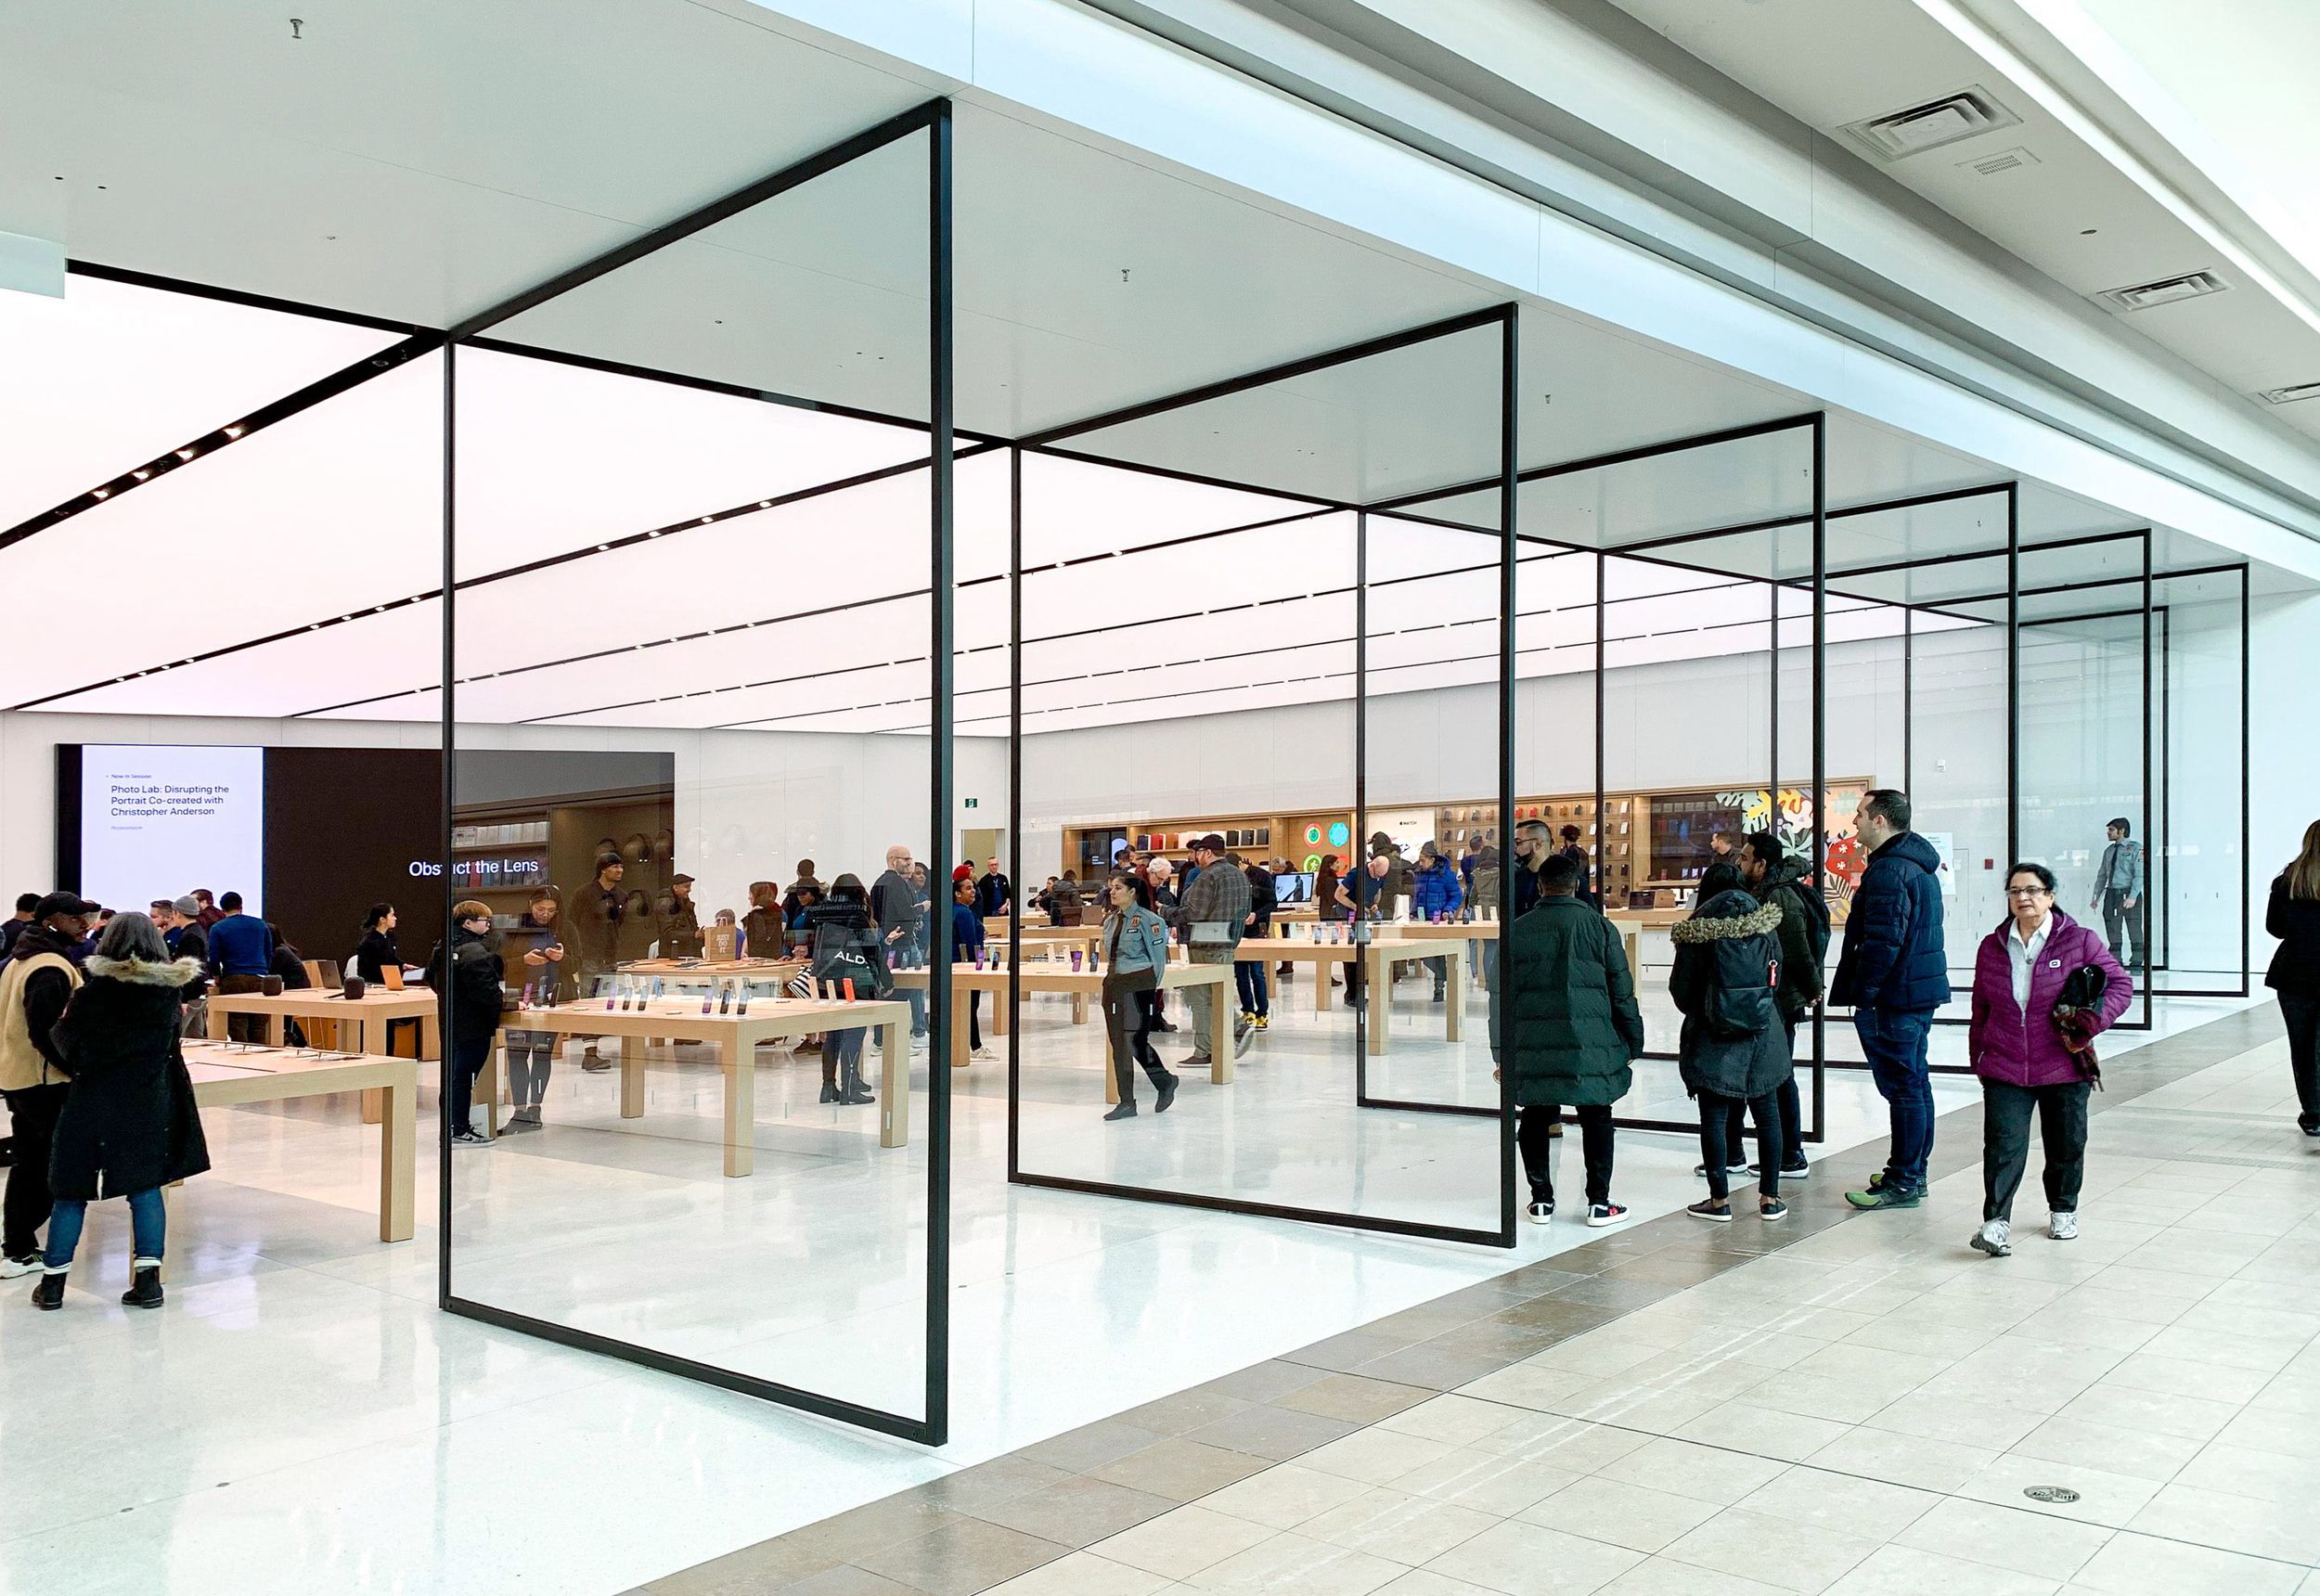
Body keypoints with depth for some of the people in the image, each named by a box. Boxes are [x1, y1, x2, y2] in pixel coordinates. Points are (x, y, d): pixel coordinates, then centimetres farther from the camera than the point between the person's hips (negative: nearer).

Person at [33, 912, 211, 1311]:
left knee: (73, 1191, 9)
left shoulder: (94, 990, -10)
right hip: (150, 1102, 2)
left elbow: (65, 1043, -1)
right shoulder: (169, 989, -2)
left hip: (92, 1101, -1)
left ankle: (52, 1282, 15)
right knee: (146, 1187, 6)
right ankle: (148, 1279, 2)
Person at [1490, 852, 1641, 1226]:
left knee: (1535, 1120, 11)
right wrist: (1633, 1042, 12)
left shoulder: (1517, 930, 4)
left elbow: (1504, 996, 6)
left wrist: (1504, 1054, 11)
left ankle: (1541, 1200, 15)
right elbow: (1622, 991, 2)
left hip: (1532, 1047, 1)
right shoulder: (1599, 926, 0)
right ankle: (1599, 1203, 12)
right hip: (1589, 1044, -1)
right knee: (1596, 1120, 10)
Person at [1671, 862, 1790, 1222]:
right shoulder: (1765, 924, 2)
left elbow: (1681, 987, -4)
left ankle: (1720, 1199, 6)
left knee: (1714, 1115, 3)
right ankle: (1769, 1198, 16)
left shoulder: (1696, 930, -7)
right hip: (1762, 1030, 3)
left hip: (1713, 1034, -3)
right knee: (1766, 1111, 12)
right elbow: (1777, 973, 6)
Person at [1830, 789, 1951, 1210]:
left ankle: (1902, 1183, 0)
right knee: (1915, 1082, 16)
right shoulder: (1921, 864, 15)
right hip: (1923, 990, 11)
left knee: (1901, 1085, -5)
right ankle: (1913, 1172, 26)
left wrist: (1862, 994, -18)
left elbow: (1882, 942, -24)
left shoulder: (1888, 870, -19)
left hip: (1893, 999, -11)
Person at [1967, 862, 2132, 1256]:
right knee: (2004, 1144, -10)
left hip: (2063, 1067, -1)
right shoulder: (1992, 947, 7)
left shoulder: (2080, 941, -2)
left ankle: (2063, 1210, 35)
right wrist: (1977, 1055, 14)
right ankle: (1996, 1223, -14)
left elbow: (2120, 983, 0)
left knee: (2066, 1144, 14)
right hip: (2004, 1068, 1)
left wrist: (2092, 1021, -14)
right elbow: (1981, 1008, 15)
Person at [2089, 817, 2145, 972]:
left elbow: (2140, 875, -10)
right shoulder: (2109, 851, 16)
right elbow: (2102, 875, 19)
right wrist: (2096, 897, 11)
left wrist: (2132, 897, -19)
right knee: (2113, 932, 6)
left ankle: (2136, 962, 5)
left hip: (2129, 894, -6)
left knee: (2134, 930, 0)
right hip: (2112, 894, 6)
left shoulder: (2136, 848, -3)